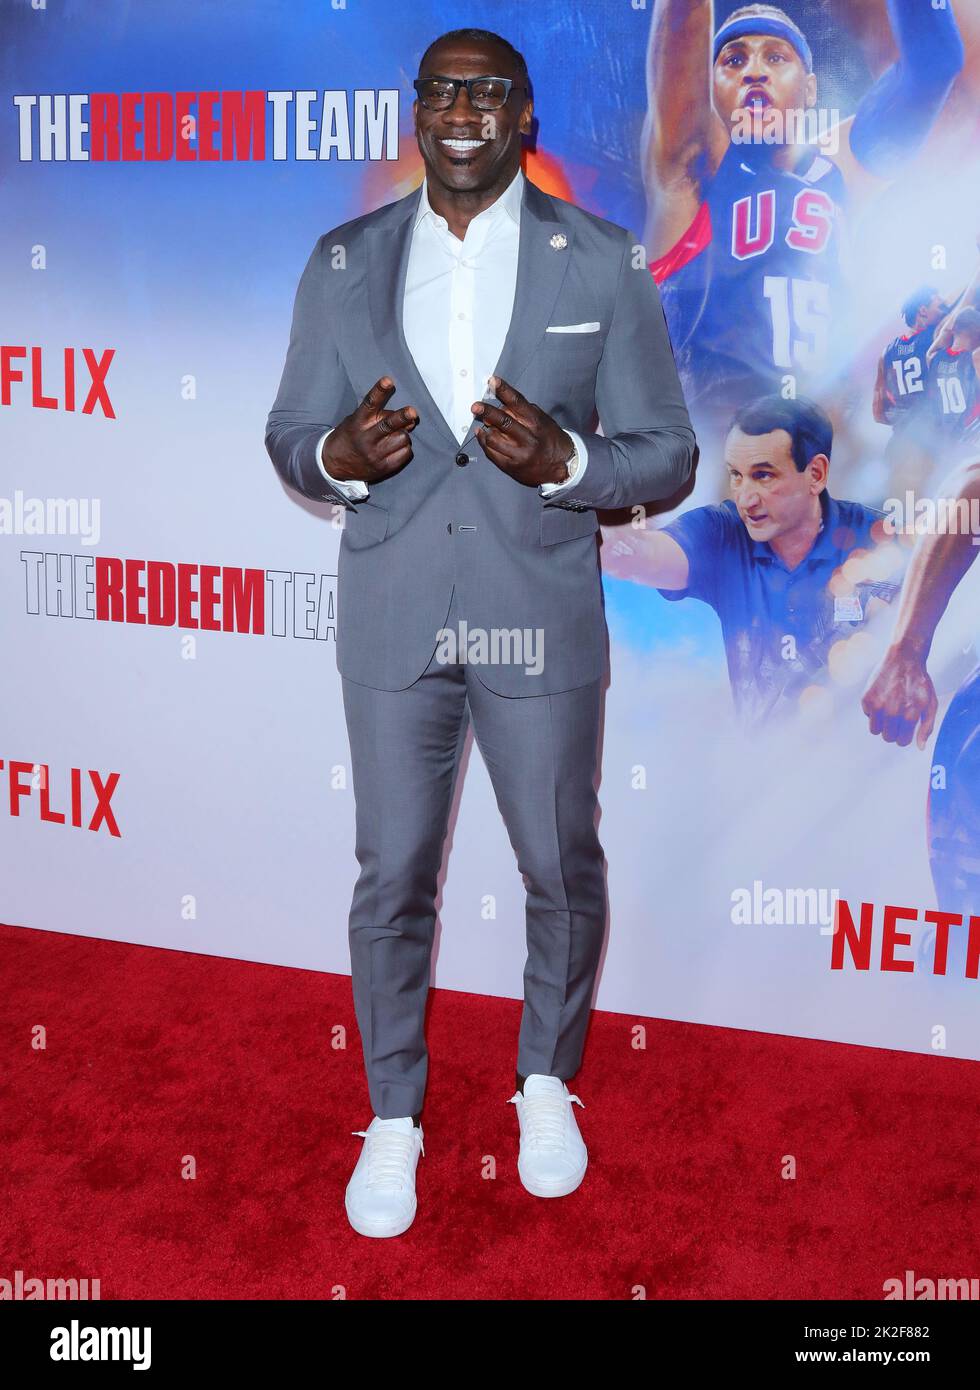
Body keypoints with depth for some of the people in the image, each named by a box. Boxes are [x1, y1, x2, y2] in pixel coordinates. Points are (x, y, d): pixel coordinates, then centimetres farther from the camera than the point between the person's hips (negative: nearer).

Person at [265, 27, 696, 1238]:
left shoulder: (600, 263, -2)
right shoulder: (344, 263, 3)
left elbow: (666, 456, -2)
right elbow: (290, 438, 6)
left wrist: (564, 463, -22)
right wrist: (340, 456, -18)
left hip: (541, 623, 0)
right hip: (392, 624, 1)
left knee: (563, 872, 12)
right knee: (391, 879, 9)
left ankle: (546, 1081, 38)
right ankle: (393, 1114, 29)